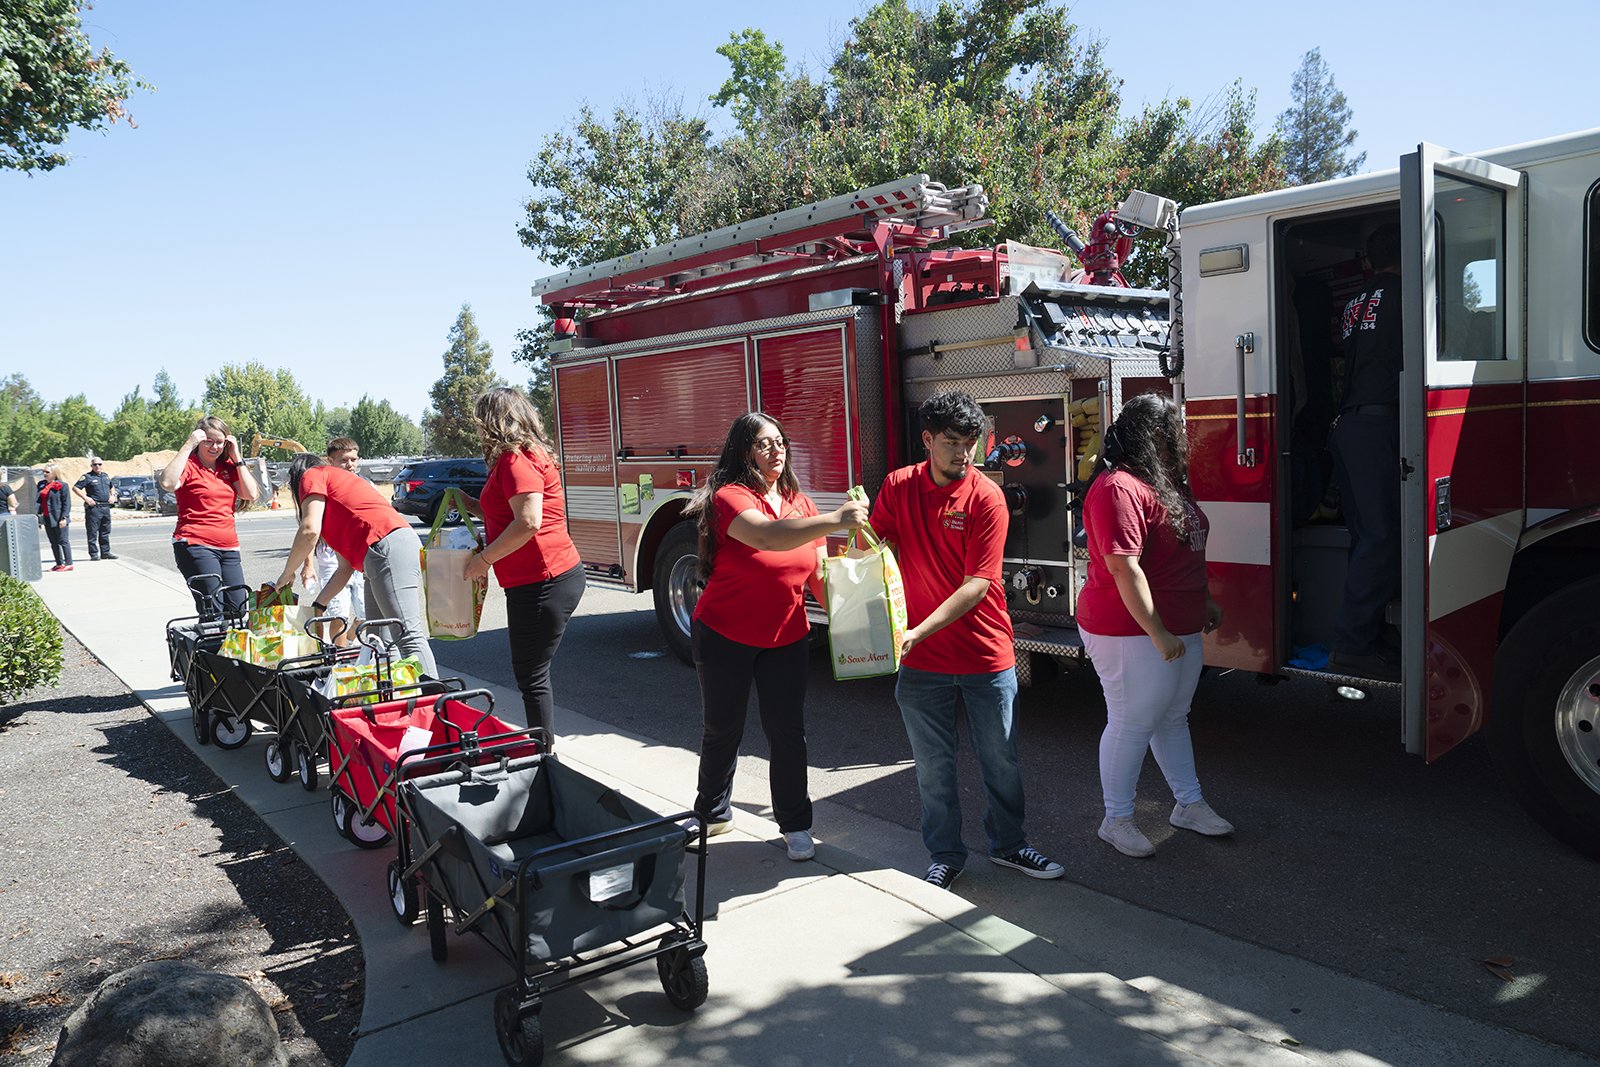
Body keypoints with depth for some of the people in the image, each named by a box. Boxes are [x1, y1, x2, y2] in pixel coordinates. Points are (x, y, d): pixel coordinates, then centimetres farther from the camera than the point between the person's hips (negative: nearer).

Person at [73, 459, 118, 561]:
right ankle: (94, 554, -2)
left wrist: (113, 496, 14)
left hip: (106, 507, 6)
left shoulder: (106, 476, 16)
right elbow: (75, 488, -8)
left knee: (105, 532, 10)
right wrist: (85, 498, -15)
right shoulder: (87, 477, -3)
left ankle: (105, 552, 17)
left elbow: (112, 487, 31)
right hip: (94, 507, -6)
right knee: (92, 532, -3)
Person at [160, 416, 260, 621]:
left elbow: (251, 494, 3)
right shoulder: (188, 466, -1)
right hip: (195, 545, -6)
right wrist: (188, 446, -17)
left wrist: (236, 458, 2)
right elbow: (167, 483, -22)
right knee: (213, 614, -13)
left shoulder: (228, 467, 14)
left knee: (238, 611, 3)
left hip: (229, 548, 6)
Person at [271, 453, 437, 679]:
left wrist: (286, 575, 7)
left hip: (388, 548, -9)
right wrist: (318, 605, 31)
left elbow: (310, 530, -6)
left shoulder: (312, 476, 13)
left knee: (408, 635, -17)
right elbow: (346, 567, 29)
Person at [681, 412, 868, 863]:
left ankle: (795, 825, 21)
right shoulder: (729, 498, -16)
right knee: (723, 729, 11)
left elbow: (817, 573, 3)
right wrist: (834, 519, -45)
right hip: (724, 636, -3)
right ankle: (713, 813, 33)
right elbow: (767, 537, -36)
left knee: (787, 732, 5)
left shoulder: (800, 503, 2)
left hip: (786, 640, 4)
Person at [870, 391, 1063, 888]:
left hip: (985, 655, -1)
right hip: (922, 660, 2)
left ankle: (1007, 844, 35)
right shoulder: (899, 486, -2)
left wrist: (918, 632, -25)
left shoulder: (986, 499, -12)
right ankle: (945, 856, 30)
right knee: (933, 764, 12)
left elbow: (976, 586, -17)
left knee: (1001, 758, 13)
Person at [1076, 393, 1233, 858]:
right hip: (1133, 632, -10)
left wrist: (1204, 601, 24)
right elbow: (1124, 567, -26)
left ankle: (1189, 803, 35)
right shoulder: (1119, 489, -21)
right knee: (1131, 724, 1)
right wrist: (1157, 632, -26)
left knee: (1173, 717, 20)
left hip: (1179, 628, 10)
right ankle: (1116, 820, 15)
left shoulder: (1165, 483, 12)